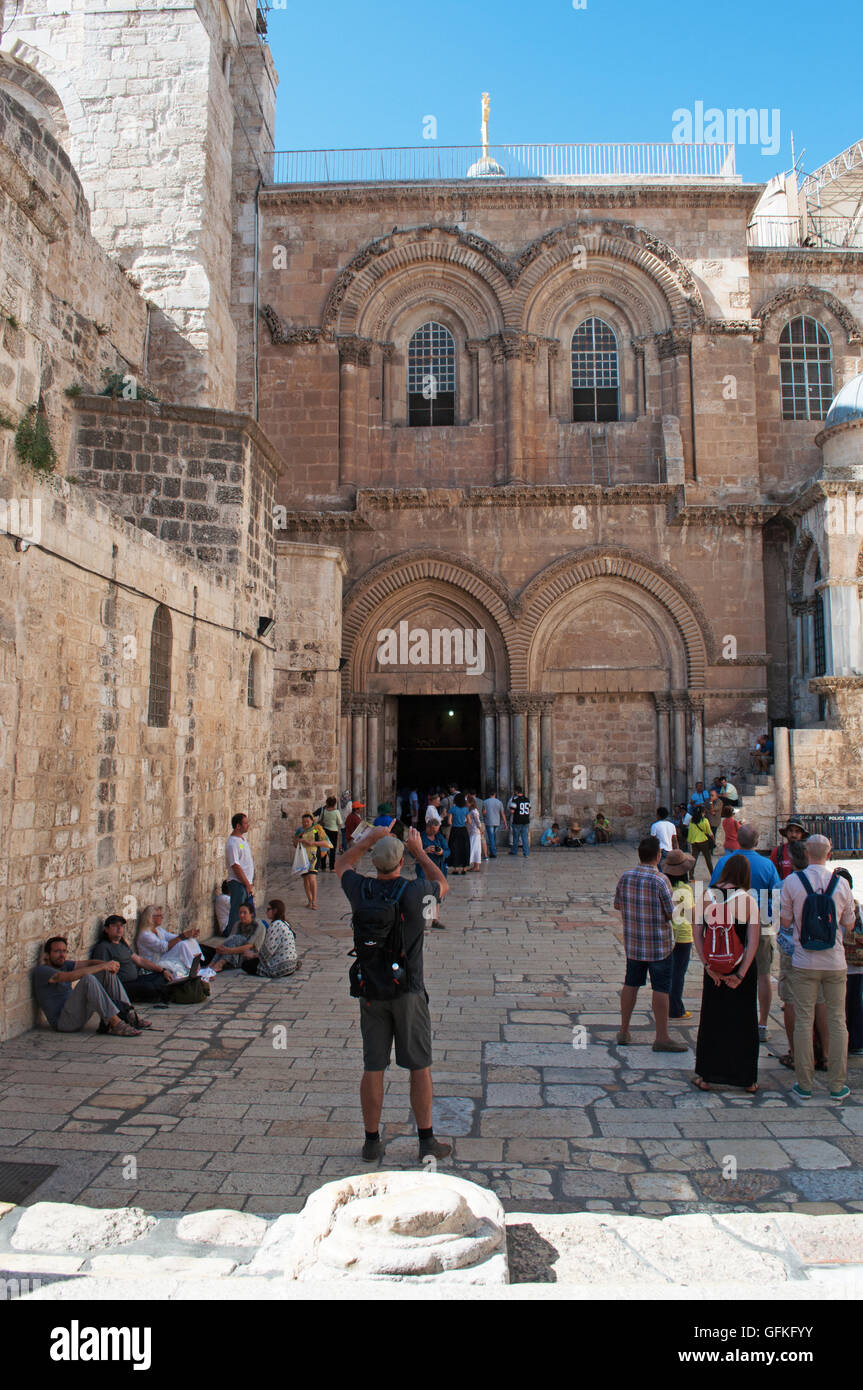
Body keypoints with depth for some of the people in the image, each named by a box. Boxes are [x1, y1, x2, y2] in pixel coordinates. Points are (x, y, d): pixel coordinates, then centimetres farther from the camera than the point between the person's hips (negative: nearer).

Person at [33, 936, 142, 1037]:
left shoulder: (63, 965, 17)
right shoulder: (41, 970, -8)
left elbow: (87, 963, 1)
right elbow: (71, 976, -25)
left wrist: (108, 964, -20)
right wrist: (102, 966, -25)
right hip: (62, 1022, -9)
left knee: (109, 973, 1)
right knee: (88, 979, -30)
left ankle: (126, 1013, -13)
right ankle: (116, 1025, -33)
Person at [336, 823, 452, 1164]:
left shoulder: (361, 891, -7)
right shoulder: (414, 892, -15)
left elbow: (342, 864, 16)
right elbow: (443, 885, 10)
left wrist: (369, 838, 17)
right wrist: (419, 852, 16)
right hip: (408, 992, -2)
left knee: (373, 1069, 10)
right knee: (419, 1068, 9)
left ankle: (372, 1142, 19)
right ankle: (427, 1142, 17)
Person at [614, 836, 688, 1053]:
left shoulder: (625, 877, -2)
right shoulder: (660, 881, -19)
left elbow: (617, 905, 10)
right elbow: (672, 914, -13)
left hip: (632, 943, 5)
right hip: (659, 944, -5)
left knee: (631, 984, 14)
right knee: (661, 989, 3)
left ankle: (624, 1031, 22)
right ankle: (661, 1038, 8)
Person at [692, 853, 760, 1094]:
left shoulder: (706, 897, -4)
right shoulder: (747, 900, -11)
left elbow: (696, 934, -5)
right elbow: (753, 942, -14)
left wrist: (708, 966, -5)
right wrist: (741, 974, -11)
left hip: (714, 968, 2)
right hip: (741, 967, -2)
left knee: (711, 1020, 14)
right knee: (743, 1022, 12)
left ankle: (706, 1076, 20)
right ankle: (747, 1079, 22)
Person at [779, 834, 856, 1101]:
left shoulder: (791, 882, -8)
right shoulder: (841, 884, -4)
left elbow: (785, 921, -1)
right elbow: (849, 925, 5)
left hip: (804, 962, -1)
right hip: (835, 962, 1)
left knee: (803, 1021, 5)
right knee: (837, 1021, 9)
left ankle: (804, 1084, 11)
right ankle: (837, 1086, 14)